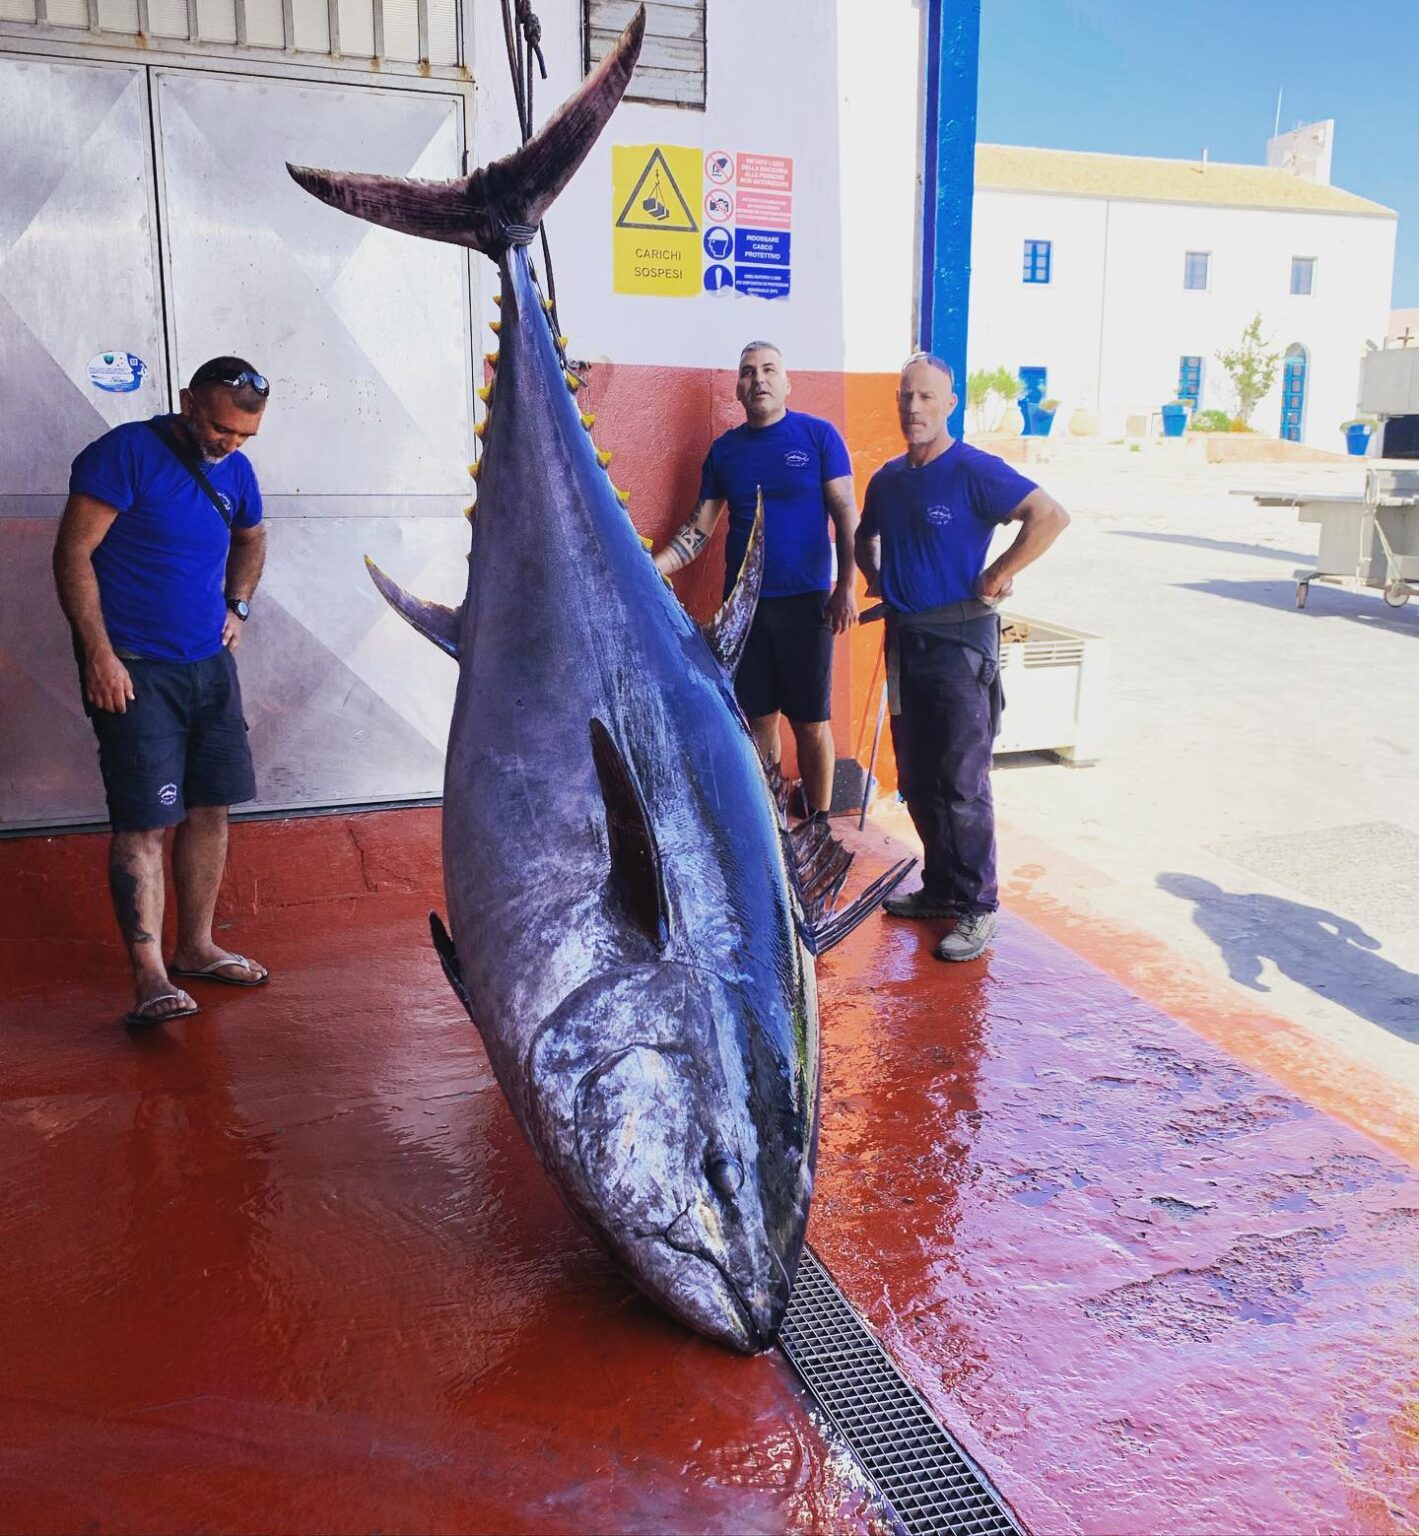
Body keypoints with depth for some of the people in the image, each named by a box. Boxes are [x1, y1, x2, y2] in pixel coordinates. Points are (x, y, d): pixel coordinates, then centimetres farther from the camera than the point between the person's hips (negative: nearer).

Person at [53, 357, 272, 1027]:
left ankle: (195, 947, 23)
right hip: (133, 670, -7)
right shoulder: (126, 453, -11)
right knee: (145, 821, -9)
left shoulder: (236, 471, 9)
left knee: (210, 808, 9)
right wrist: (99, 655, -18)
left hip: (210, 664, 7)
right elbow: (73, 553, -14)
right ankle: (149, 977, -6)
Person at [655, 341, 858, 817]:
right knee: (758, 719, 9)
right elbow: (699, 529, 9)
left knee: (811, 723, 1)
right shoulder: (724, 449, 10)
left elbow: (847, 517, -3)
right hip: (743, 604, 3)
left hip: (805, 602, -3)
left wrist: (846, 588, -11)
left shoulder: (819, 435, -1)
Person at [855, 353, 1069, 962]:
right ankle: (940, 888, 27)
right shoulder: (887, 479, 11)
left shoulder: (975, 471, -11)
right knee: (916, 780, 13)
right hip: (904, 638, 8)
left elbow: (1051, 516, -19)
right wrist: (880, 582, 13)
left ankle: (977, 907, 3)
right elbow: (866, 538, 30)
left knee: (962, 785, -5)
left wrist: (996, 577, -16)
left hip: (960, 642, -7)